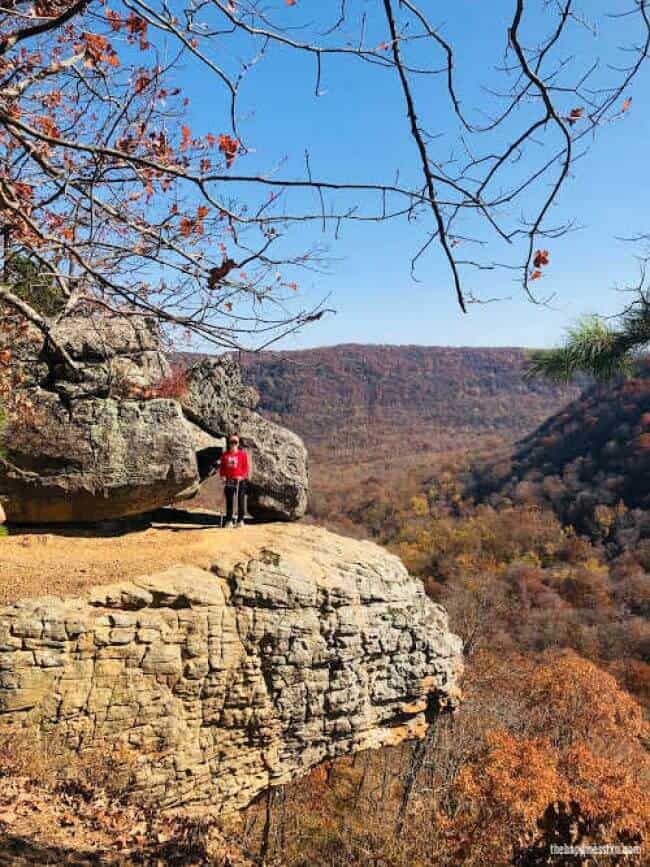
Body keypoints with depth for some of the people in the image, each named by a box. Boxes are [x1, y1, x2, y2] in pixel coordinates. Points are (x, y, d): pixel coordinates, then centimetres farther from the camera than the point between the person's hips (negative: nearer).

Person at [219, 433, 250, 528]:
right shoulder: (225, 455, 8)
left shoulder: (243, 454, 0)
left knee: (241, 501, 0)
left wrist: (242, 476, -16)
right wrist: (222, 475, -3)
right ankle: (229, 520, 11)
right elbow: (222, 466, 13)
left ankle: (240, 520, 7)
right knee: (229, 501, 5)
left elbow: (246, 466, -3)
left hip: (240, 480, -2)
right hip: (229, 481, 2)